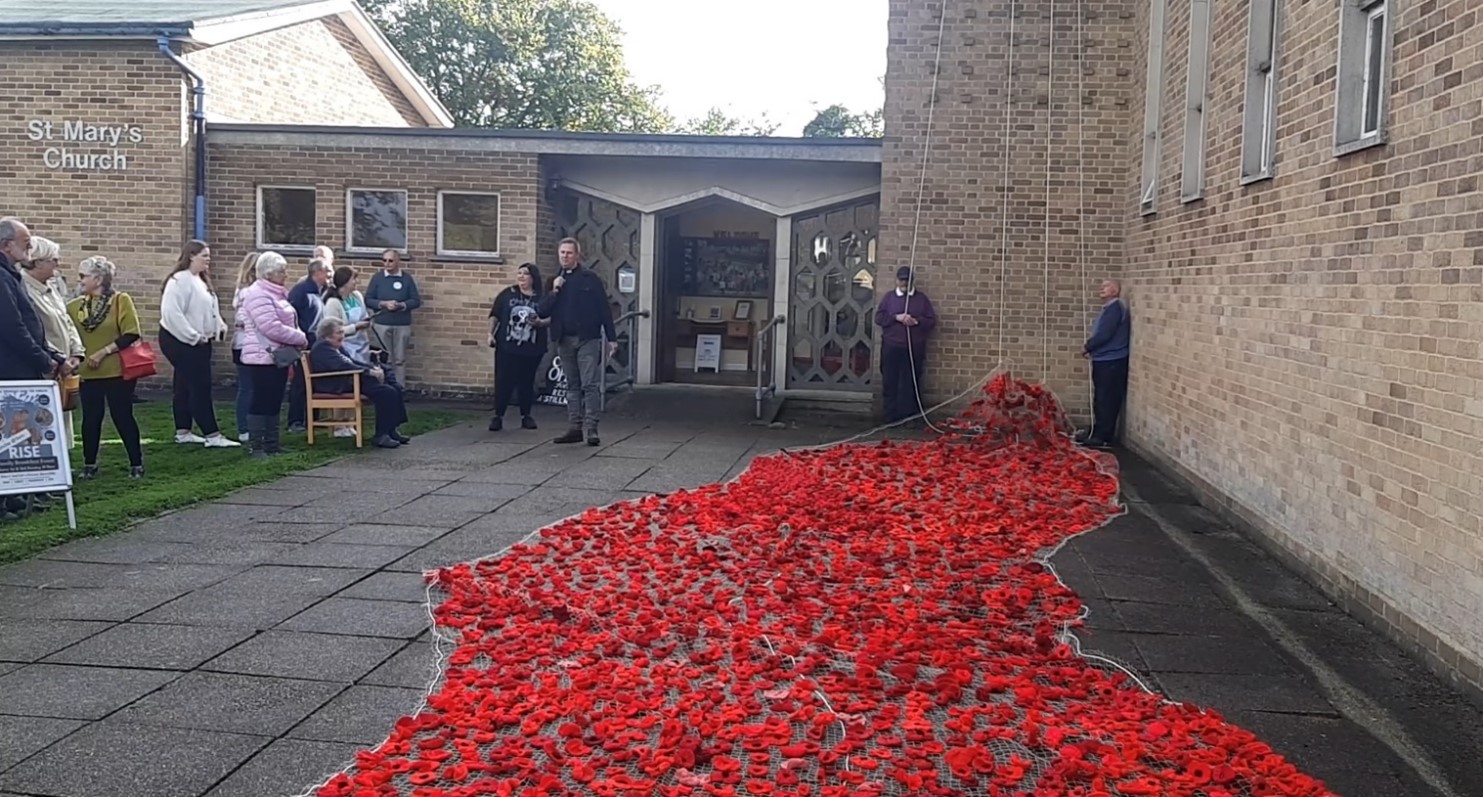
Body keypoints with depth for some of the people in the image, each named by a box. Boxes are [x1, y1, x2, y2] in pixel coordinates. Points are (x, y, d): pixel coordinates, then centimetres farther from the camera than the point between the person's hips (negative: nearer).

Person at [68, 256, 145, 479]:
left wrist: (104, 352, -16)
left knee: (123, 418, 1)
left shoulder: (121, 300, -7)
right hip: (88, 373, 4)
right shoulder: (74, 306, 6)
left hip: (117, 372, -4)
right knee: (90, 419, 10)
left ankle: (137, 464, 10)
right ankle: (89, 464, 21)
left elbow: (131, 334, -13)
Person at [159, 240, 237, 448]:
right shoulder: (179, 281, -17)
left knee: (185, 386, 15)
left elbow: (209, 310, 23)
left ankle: (183, 432, 22)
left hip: (197, 343, 10)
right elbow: (171, 313, -26)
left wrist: (220, 327, 5)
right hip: (180, 342, -10)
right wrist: (193, 336, -21)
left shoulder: (200, 281, 15)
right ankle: (212, 435, -9)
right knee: (200, 386, -10)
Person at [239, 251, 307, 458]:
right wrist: (301, 339, -15)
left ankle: (271, 443, 17)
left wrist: (299, 337, 1)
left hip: (278, 357, 9)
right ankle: (255, 446, -1)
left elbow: (288, 323, 21)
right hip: (263, 358, -9)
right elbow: (272, 328, -24)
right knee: (261, 402, -5)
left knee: (274, 402, 12)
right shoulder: (258, 294, -15)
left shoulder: (277, 293, 16)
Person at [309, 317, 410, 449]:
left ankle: (390, 429, 2)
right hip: (338, 385, -11)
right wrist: (370, 372, -22)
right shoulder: (322, 347, -9)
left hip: (351, 380, 11)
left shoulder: (337, 347, 23)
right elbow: (343, 366, -22)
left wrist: (374, 368, 5)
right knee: (386, 392, -24)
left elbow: (351, 362, 24)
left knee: (395, 390, 0)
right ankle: (380, 436, -20)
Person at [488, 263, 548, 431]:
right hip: (506, 347, 0)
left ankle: (526, 416, 21)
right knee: (503, 382, -1)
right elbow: (494, 315, 5)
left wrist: (540, 322, -18)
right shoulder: (507, 294, 3)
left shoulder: (542, 298, 2)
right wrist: (491, 333, -4)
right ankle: (498, 416, 7)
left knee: (527, 383, 8)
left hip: (531, 349, 0)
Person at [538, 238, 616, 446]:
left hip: (588, 339, -5)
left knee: (590, 384, -9)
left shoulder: (590, 279, -1)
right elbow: (542, 312, 6)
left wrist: (611, 338, -7)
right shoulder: (555, 282, 13)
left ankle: (591, 428, -11)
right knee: (572, 386, 9)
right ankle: (574, 428, 11)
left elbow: (605, 309, -3)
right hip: (565, 341, 5)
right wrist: (554, 291, -7)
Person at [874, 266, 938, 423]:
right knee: (890, 383, 1)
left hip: (914, 349, 0)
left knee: (911, 385, 1)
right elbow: (879, 317, -1)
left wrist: (916, 321, -15)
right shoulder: (888, 297, 8)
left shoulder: (922, 299, 8)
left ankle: (911, 419, 6)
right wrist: (896, 317, -15)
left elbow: (932, 321, 3)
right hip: (891, 348, 0)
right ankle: (891, 417, 8)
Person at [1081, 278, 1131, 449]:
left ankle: (1104, 437, -5)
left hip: (1111, 361, -10)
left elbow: (1104, 334, -20)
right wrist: (1092, 349, 7)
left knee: (1107, 399, -7)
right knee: (1101, 399, 13)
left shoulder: (1115, 308, -14)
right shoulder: (1109, 308, 19)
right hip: (1104, 360, 10)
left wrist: (1087, 347, -8)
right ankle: (1100, 434, 19)